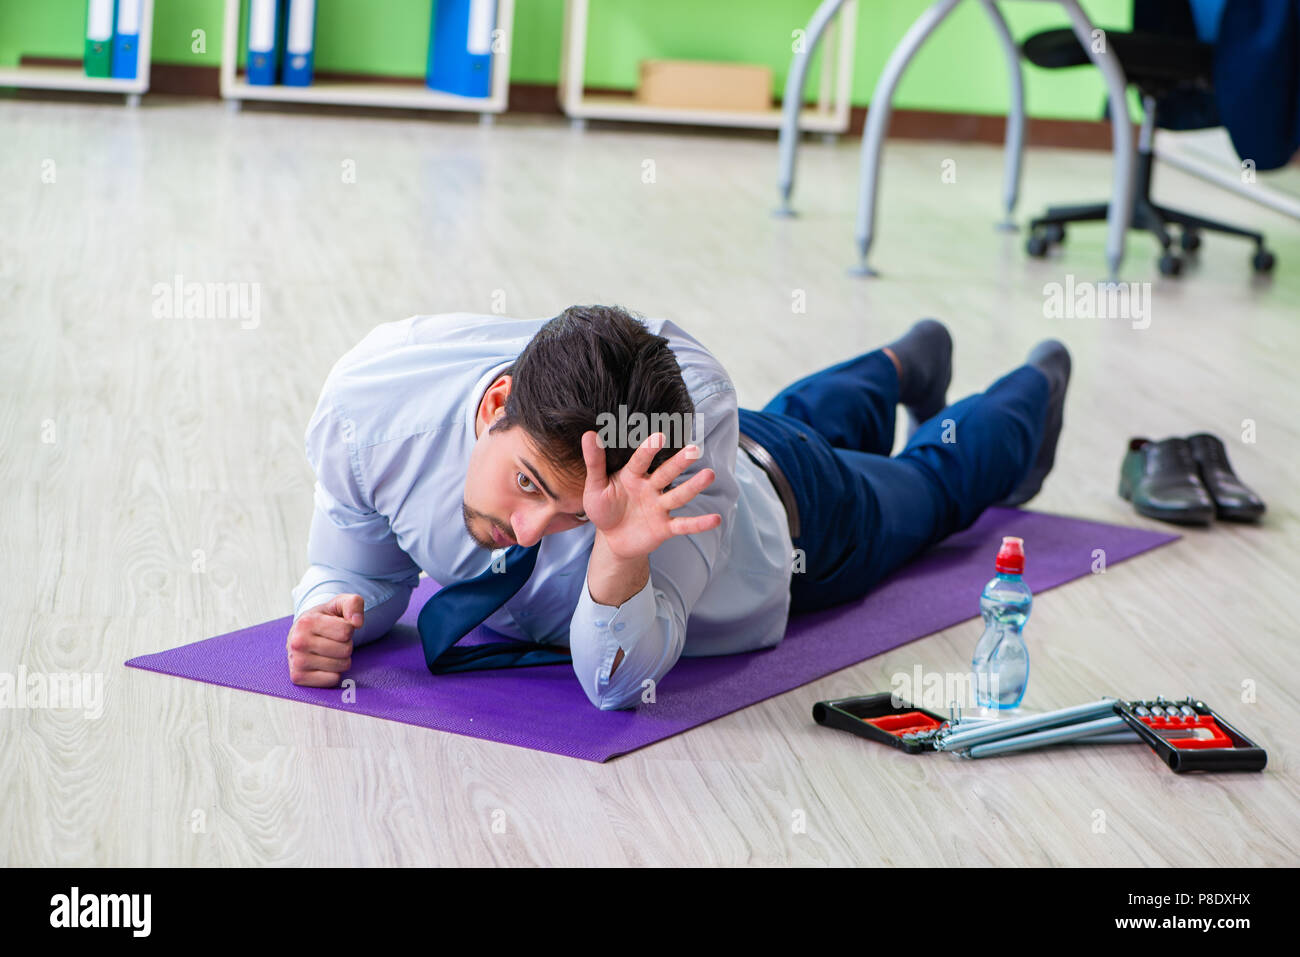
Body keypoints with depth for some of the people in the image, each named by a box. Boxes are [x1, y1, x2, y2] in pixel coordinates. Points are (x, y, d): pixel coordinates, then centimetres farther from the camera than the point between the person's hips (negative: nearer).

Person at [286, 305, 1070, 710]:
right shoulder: (366, 401, -44)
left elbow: (620, 682, -50)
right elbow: (365, 571, -23)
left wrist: (618, 547, -69)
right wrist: (332, 612, -46)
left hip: (781, 509, -3)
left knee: (925, 482, 34)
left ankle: (1031, 390, 68)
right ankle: (904, 365, 74)